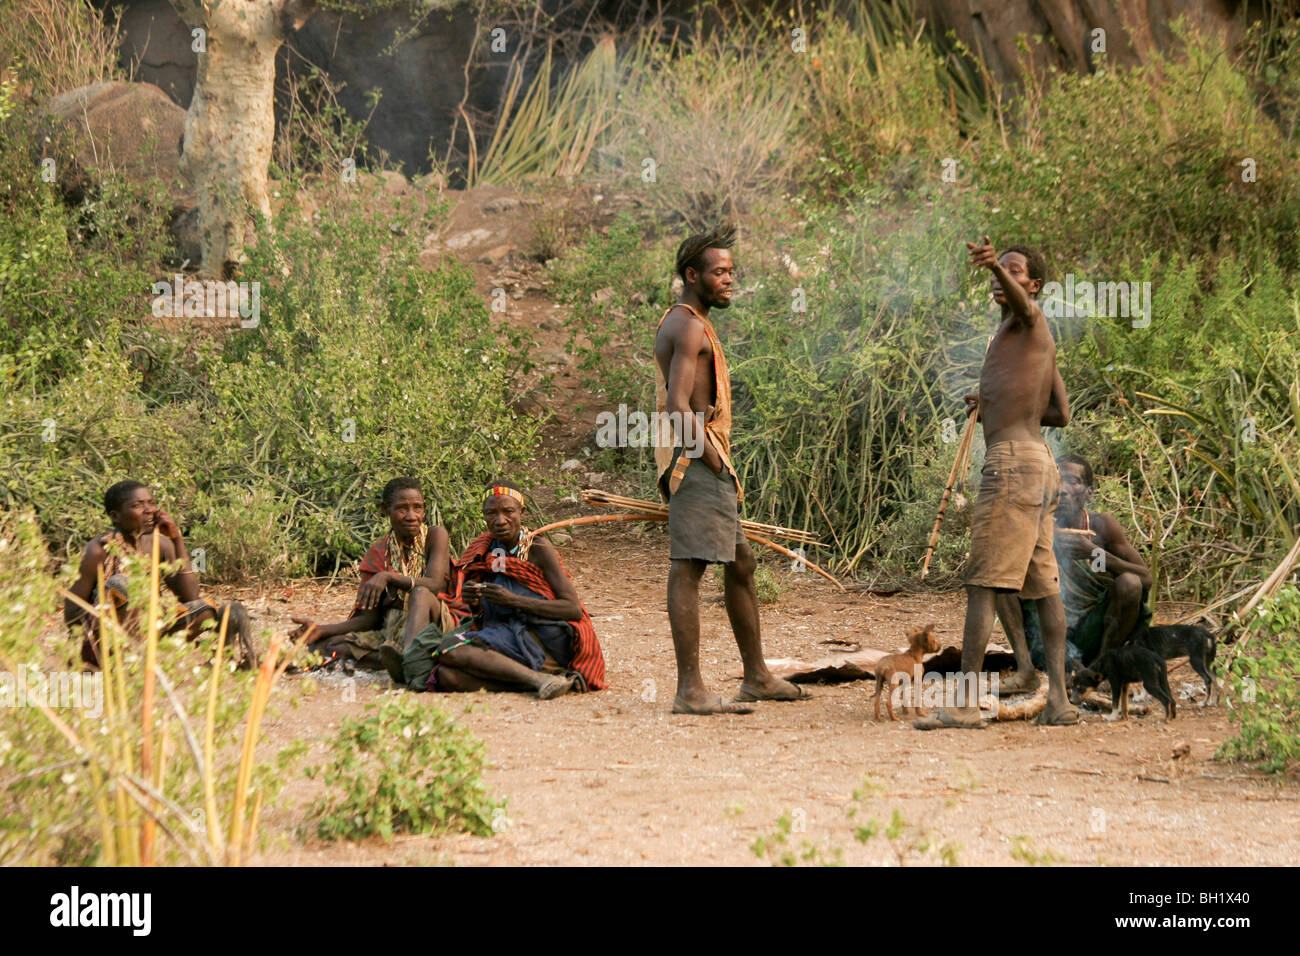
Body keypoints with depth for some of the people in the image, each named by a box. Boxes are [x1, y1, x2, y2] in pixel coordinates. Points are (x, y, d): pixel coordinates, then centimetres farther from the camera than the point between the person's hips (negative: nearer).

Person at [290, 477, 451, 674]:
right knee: (321, 646, -14)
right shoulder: (378, 553, 8)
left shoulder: (435, 535, -1)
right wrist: (323, 630, -11)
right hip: (390, 632, 4)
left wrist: (387, 577, -32)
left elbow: (435, 585, -19)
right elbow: (372, 617, 3)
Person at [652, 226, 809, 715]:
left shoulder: (686, 323, 22)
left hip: (706, 459, 11)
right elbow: (679, 408, -22)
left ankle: (757, 677, 27)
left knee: (741, 564, 18)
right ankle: (690, 690, -15)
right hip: (695, 458, -11)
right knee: (687, 568, -12)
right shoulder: (688, 327, -12)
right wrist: (713, 459, -16)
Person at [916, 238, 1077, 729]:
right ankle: (1059, 700, 5)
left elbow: (1020, 300, -28)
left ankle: (965, 702, -16)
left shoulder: (1029, 319, -1)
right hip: (1039, 463, 10)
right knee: (1043, 586, 8)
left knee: (983, 582, -12)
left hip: (1011, 462, -10)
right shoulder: (1040, 341, 25)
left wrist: (995, 266, -47)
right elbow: (1062, 415, 30)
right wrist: (1000, 407, 30)